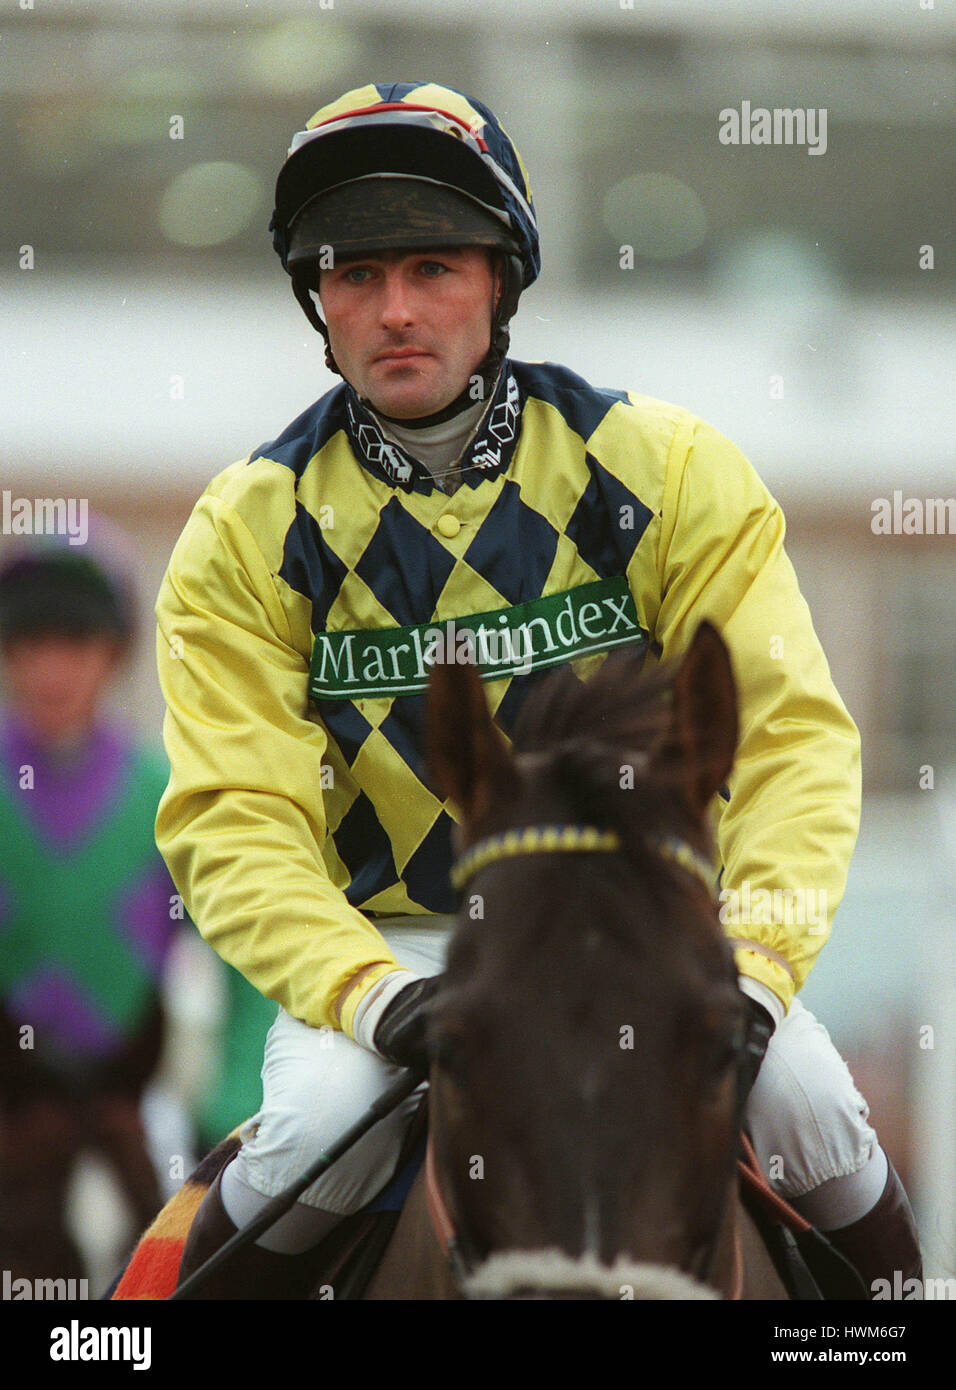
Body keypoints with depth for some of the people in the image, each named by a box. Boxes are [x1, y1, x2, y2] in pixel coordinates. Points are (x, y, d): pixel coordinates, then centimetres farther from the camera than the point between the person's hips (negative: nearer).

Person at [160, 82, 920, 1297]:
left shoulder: (664, 467, -5)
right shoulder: (249, 534, -4)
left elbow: (792, 732, -9)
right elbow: (236, 818, -11)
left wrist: (755, 965, -25)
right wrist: (371, 994, -29)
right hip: (392, 942, -1)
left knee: (806, 1101, -25)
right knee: (318, 1127, -30)